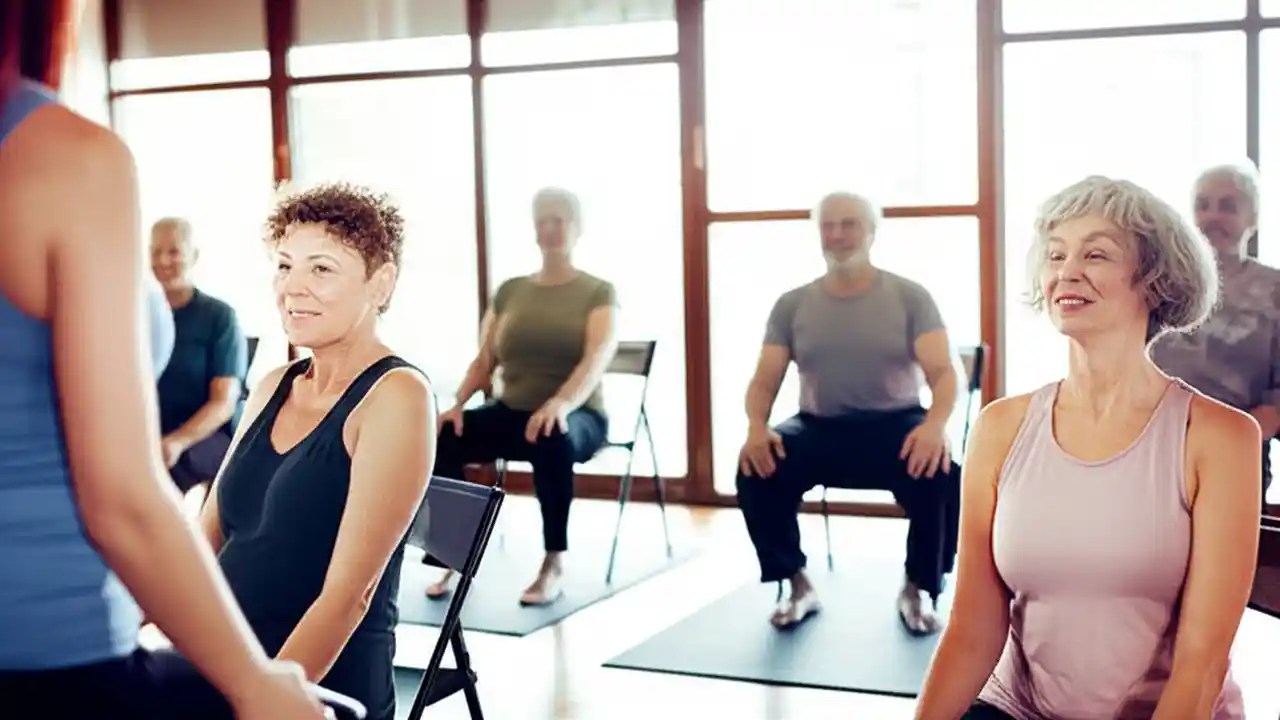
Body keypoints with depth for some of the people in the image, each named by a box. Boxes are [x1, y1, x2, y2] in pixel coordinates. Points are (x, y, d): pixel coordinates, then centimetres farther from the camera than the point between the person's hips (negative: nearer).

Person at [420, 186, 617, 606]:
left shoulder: (599, 293, 1)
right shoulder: (510, 291, 14)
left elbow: (597, 358, -17)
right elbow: (484, 360, 10)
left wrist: (560, 404, -37)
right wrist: (458, 405, -12)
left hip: (577, 417, -4)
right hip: (511, 412, 4)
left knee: (553, 439, -41)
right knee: (440, 436, -24)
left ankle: (554, 565, -29)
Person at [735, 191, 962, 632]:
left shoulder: (910, 297, 1)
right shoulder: (792, 305, 6)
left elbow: (942, 371, -10)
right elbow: (764, 381, 1)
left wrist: (936, 424, -34)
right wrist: (756, 427, -23)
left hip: (895, 426, -1)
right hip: (819, 429, 2)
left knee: (943, 472, -33)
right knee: (755, 470, -27)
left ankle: (919, 588, -7)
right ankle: (798, 586, -6)